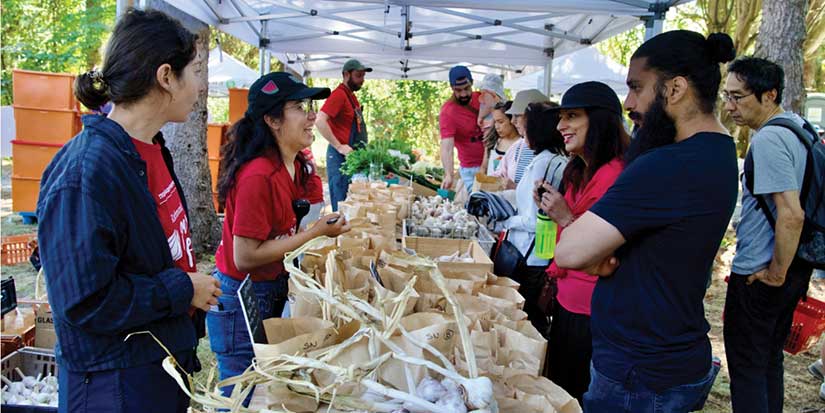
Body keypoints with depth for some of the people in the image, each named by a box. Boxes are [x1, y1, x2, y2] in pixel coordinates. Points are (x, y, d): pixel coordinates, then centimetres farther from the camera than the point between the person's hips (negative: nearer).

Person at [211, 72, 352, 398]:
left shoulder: (295, 165, 1)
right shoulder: (258, 176, -26)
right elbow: (245, 257, -25)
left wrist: (323, 224, 0)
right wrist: (315, 232, -22)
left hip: (276, 291, 8)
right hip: (241, 301, -8)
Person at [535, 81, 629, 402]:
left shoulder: (618, 174, -22)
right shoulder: (579, 172, 8)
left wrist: (566, 218, -24)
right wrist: (551, 211, 5)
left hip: (593, 315, -9)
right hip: (566, 301, 9)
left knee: (582, 398, 10)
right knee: (558, 391, 22)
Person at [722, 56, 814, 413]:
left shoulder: (768, 140, -21)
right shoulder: (797, 126, 9)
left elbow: (792, 214, -30)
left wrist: (777, 273, -19)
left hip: (759, 275, -9)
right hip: (794, 267, 10)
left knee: (746, 366, 3)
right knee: (770, 360, 21)